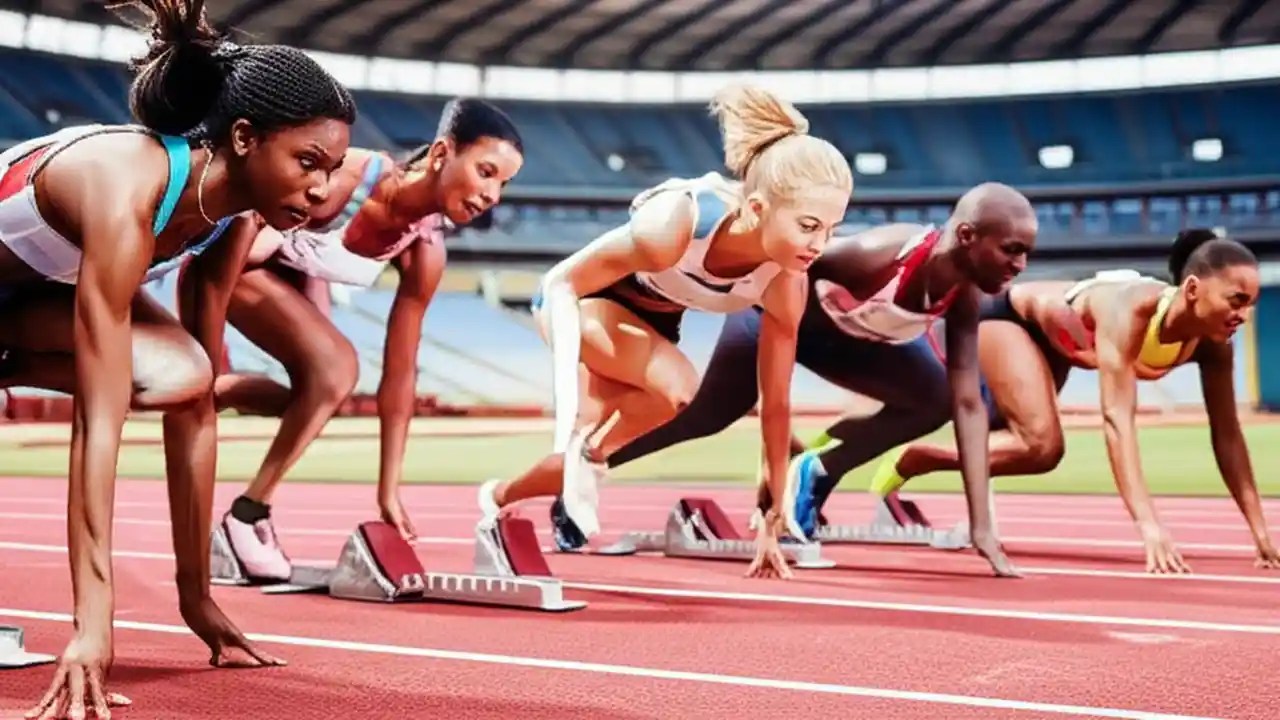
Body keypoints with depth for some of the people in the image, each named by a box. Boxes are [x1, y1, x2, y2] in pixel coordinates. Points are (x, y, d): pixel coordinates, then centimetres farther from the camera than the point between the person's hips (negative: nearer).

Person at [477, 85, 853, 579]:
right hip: (578, 302, -6)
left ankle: (497, 502, 38)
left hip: (653, 323, 6)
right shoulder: (673, 226, -40)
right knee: (677, 386, -34)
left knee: (588, 458, 11)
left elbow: (776, 404, -13)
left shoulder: (785, 283, -24)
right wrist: (568, 403, -37)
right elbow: (561, 282, -28)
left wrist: (772, 522, -9)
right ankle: (587, 450, -7)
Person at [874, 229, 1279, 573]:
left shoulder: (1211, 342, -25)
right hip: (1011, 314, -8)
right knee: (1042, 446, -25)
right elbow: (1117, 417, -53)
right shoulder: (1129, 309, -45)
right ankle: (906, 463, -6)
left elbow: (1227, 434, -18)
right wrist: (1148, 523, -60)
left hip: (1051, 337, 8)